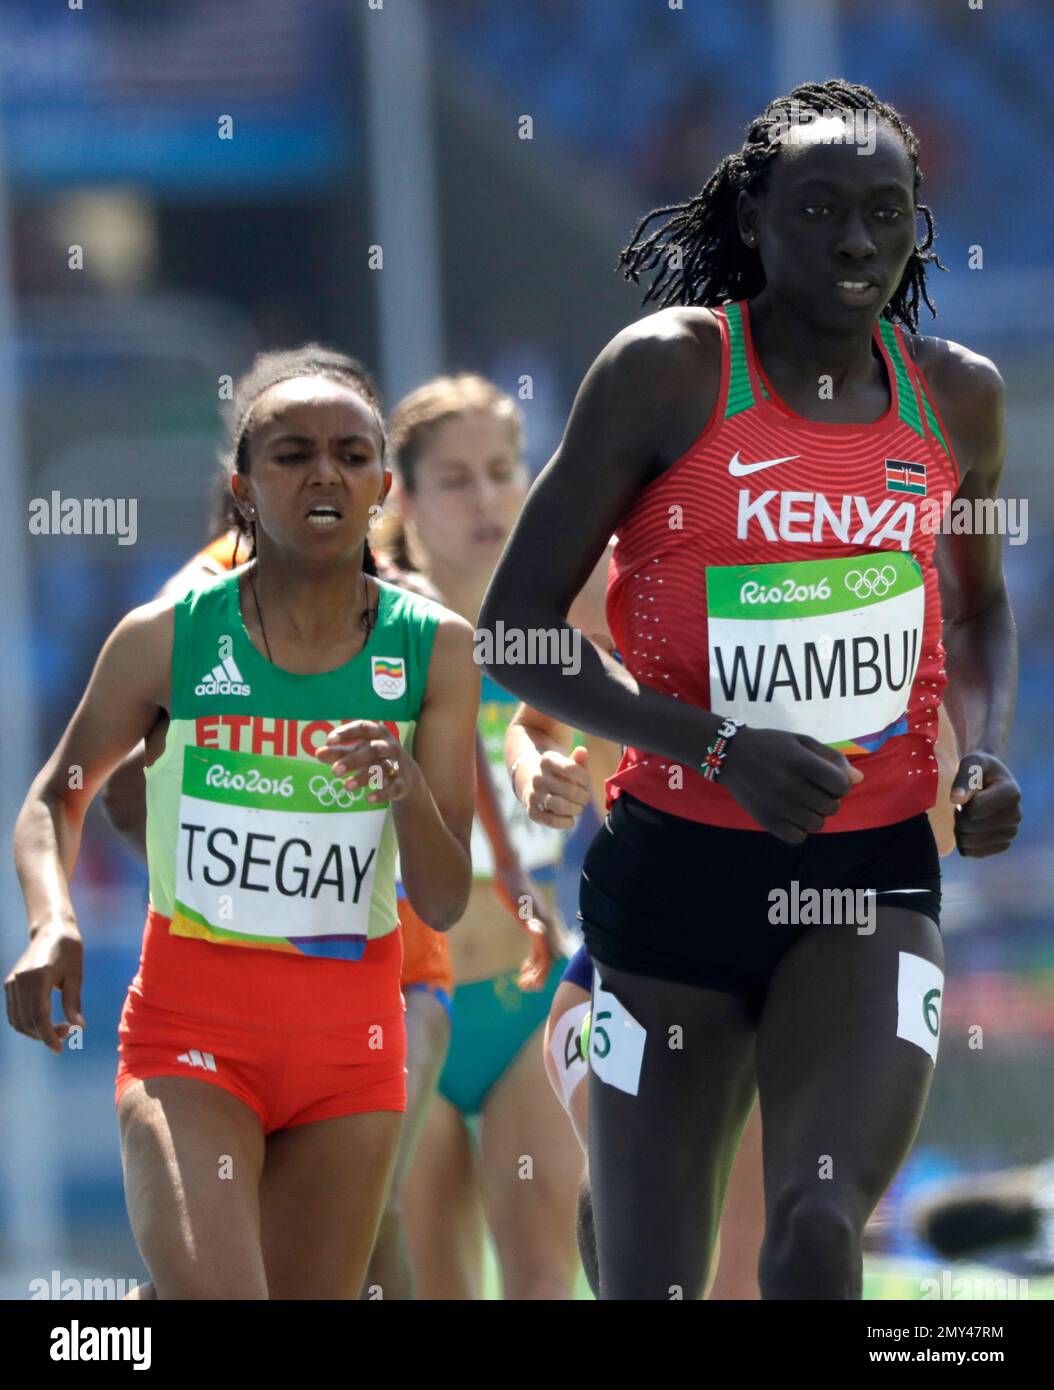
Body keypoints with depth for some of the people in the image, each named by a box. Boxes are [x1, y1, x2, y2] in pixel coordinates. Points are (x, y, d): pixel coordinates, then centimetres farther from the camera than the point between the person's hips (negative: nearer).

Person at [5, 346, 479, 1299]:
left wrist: (408, 789, -23)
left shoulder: (434, 648, -2)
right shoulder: (167, 637, -7)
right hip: (192, 1027, -3)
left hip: (352, 1039, 3)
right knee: (215, 1298, -23)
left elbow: (444, 905, -3)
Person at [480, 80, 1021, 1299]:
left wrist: (985, 751, 4)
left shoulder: (958, 399, 5)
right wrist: (717, 747, -19)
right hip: (678, 869, -2)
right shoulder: (667, 372, -8)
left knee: (819, 1230, -23)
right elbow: (513, 625, -8)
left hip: (873, 878, 2)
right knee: (651, 1286, 3)